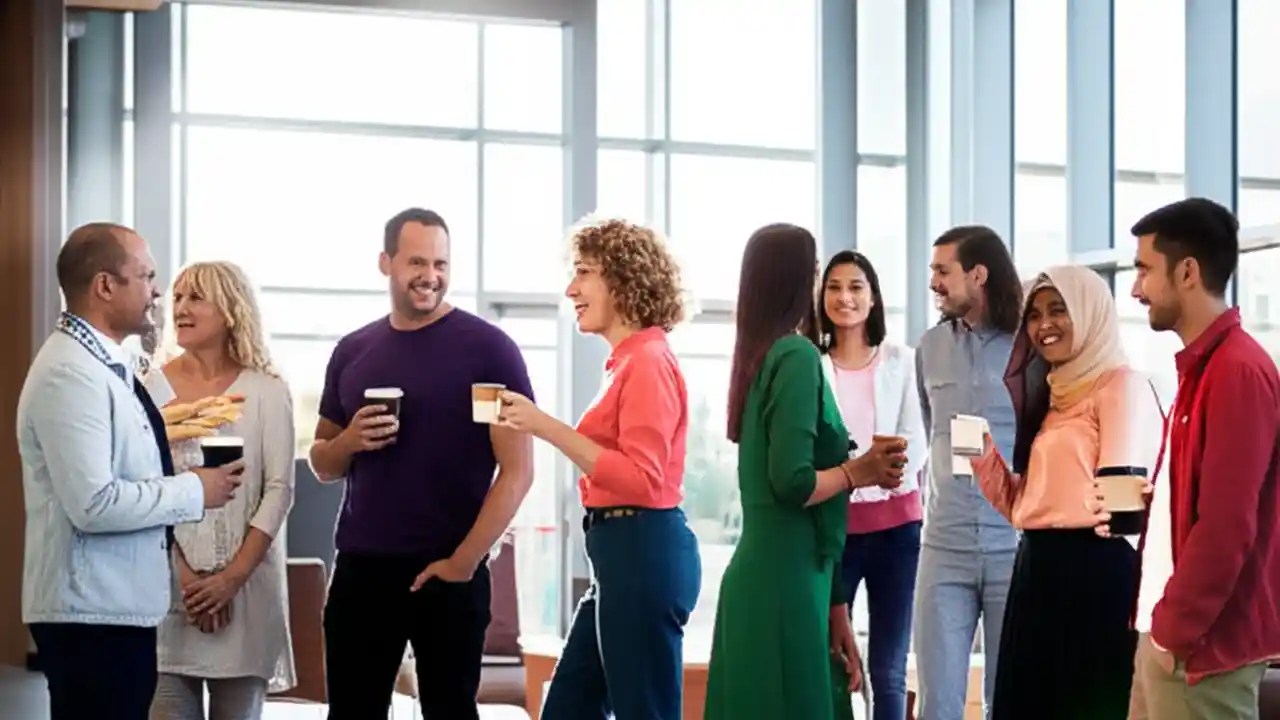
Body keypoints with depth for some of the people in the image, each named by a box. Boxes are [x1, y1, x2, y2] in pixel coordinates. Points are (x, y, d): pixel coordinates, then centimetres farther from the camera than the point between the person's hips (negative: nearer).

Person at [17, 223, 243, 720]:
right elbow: (93, 504, -25)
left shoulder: (105, 365, 13)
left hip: (121, 604, 10)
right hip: (90, 611, -10)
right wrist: (193, 491, -16)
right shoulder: (70, 374, -18)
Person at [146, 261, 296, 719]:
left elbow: (278, 491, -3)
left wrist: (233, 576, -11)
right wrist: (182, 576, -10)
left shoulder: (266, 391, 1)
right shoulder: (153, 389, 3)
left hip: (246, 586, 0)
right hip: (168, 585, 0)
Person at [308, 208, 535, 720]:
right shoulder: (353, 351, 10)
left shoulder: (488, 348, -5)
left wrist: (463, 562, -13)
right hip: (360, 568, 4)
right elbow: (322, 464, 17)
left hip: (447, 572, -4)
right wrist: (349, 442, -6)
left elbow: (518, 470, -8)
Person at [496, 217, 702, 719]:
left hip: (642, 557, -10)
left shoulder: (648, 361, -14)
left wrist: (547, 428, -22)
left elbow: (641, 479, -22)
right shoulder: (629, 360, 15)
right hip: (621, 556, 10)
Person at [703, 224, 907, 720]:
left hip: (762, 574, 8)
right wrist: (858, 472, -2)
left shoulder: (760, 356, 13)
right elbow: (793, 483, -20)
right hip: (787, 581, -8)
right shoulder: (797, 356, -11)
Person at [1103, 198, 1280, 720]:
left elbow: (1227, 525, -21)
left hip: (1203, 643, -9)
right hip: (1167, 632, 9)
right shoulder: (1201, 365, 14)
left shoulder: (1238, 370, -16)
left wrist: (1175, 629, -15)